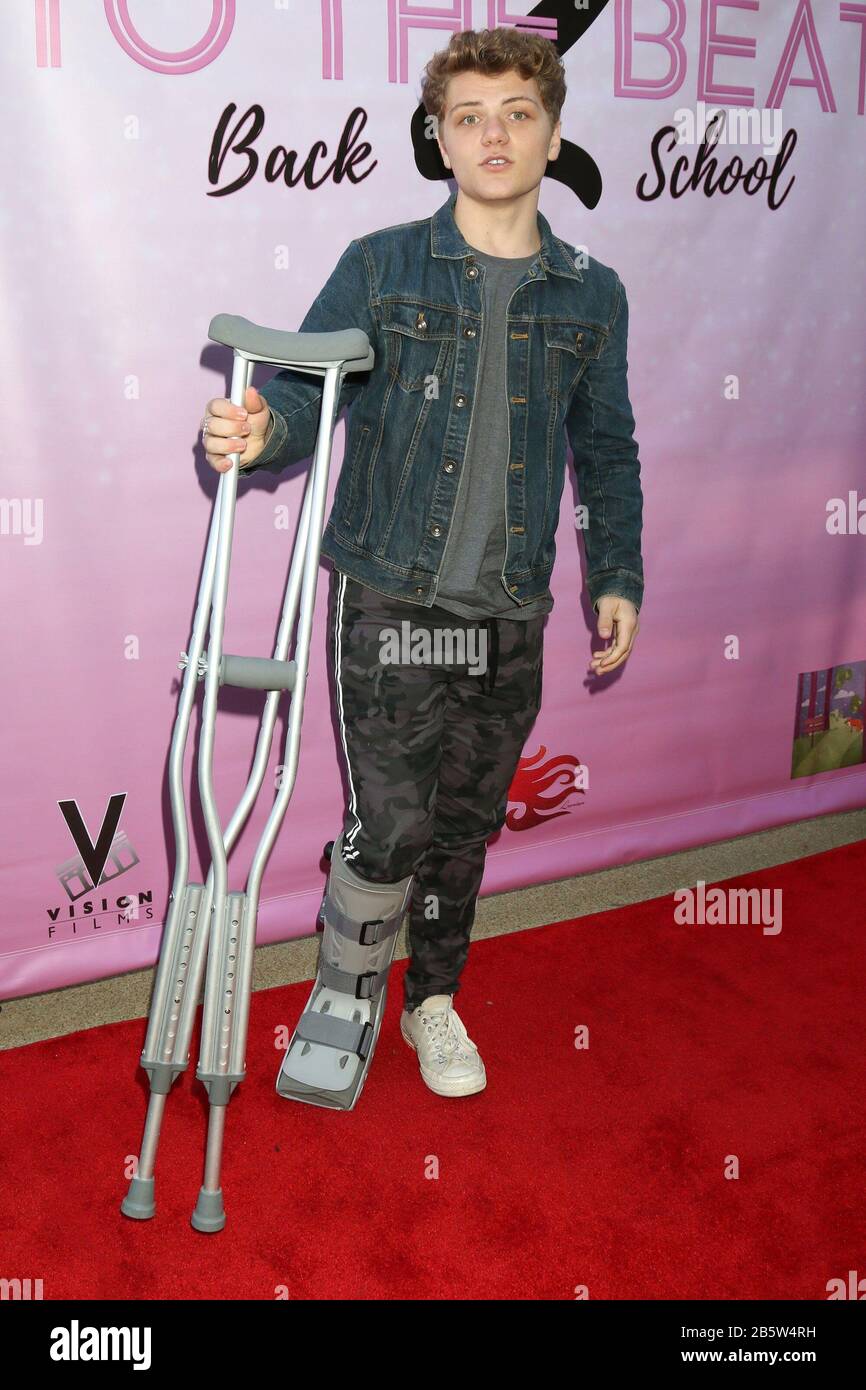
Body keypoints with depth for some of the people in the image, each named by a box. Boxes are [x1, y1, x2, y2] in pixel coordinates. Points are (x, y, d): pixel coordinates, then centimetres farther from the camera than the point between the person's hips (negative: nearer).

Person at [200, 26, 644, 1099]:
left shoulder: (592, 296, 7)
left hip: (510, 616, 3)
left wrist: (618, 576, 11)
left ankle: (433, 1003, 35)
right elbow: (302, 394, -7)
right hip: (390, 602, -3)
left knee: (465, 826, 14)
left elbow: (607, 450, 15)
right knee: (389, 826, -5)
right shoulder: (380, 267, -1)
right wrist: (255, 432, -30)